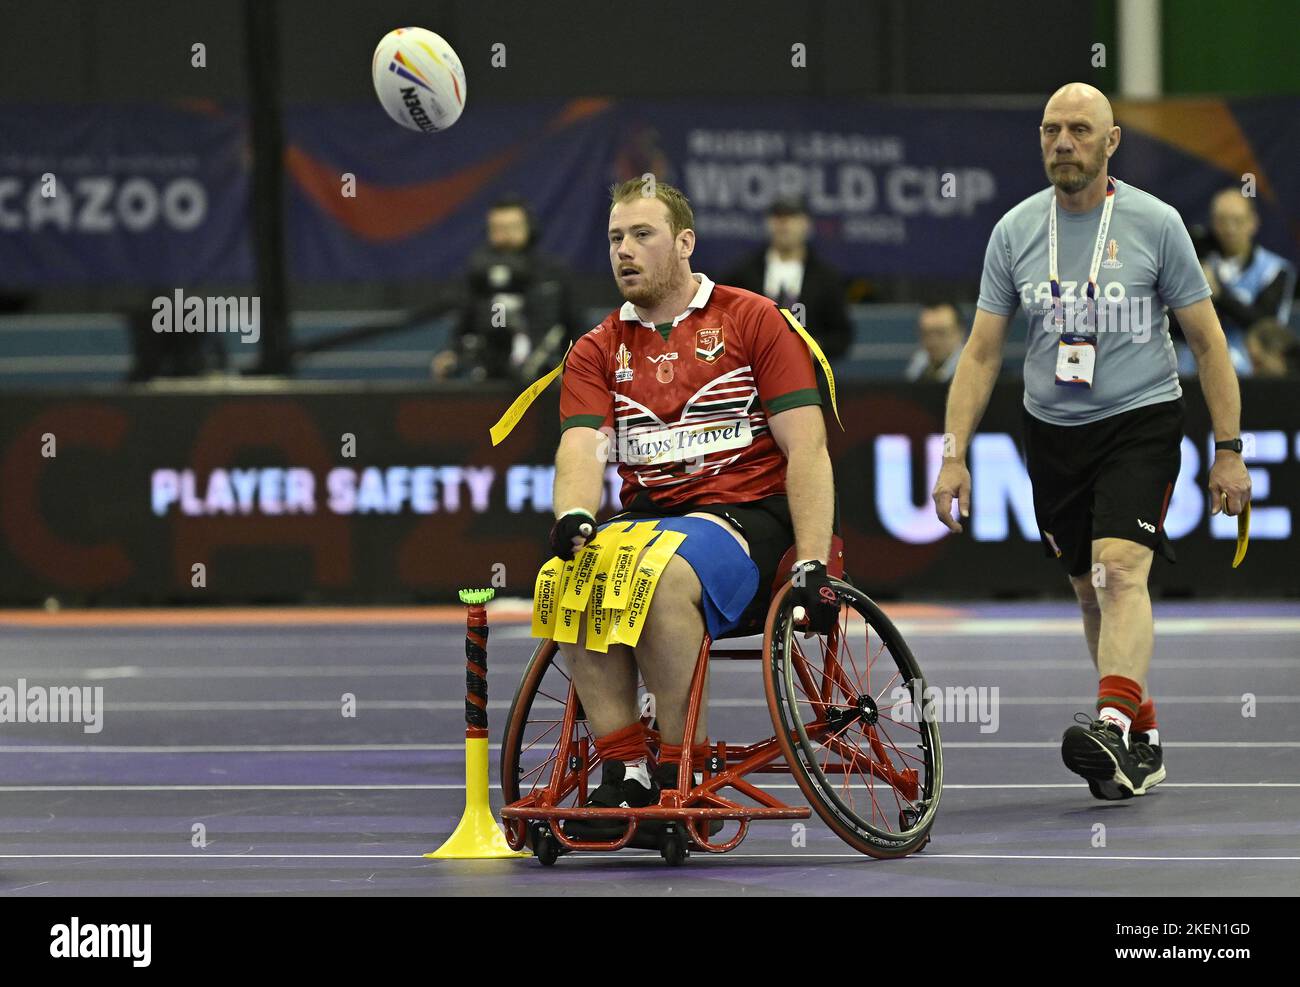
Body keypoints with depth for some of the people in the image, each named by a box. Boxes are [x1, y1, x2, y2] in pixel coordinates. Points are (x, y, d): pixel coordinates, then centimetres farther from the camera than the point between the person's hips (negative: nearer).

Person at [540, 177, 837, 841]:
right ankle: (623, 774, -25)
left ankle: (682, 777, -25)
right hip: (644, 518, 4)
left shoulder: (751, 321, 4)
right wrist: (573, 517, -26)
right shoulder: (597, 351, 15)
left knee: (662, 575, -37)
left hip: (743, 515, -4)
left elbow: (806, 449, -3)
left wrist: (812, 566, -14)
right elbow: (583, 445, -2)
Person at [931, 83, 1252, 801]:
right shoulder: (1014, 231, 3)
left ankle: (1112, 727, -37)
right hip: (1052, 429, 4)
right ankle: (1143, 744, 20)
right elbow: (981, 352, 6)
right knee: (1090, 590, 8)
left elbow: (1207, 342, 1)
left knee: (1120, 570, -23)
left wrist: (1228, 452, -3)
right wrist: (954, 456, -2)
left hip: (1142, 420, -4)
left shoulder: (1155, 223, -5)